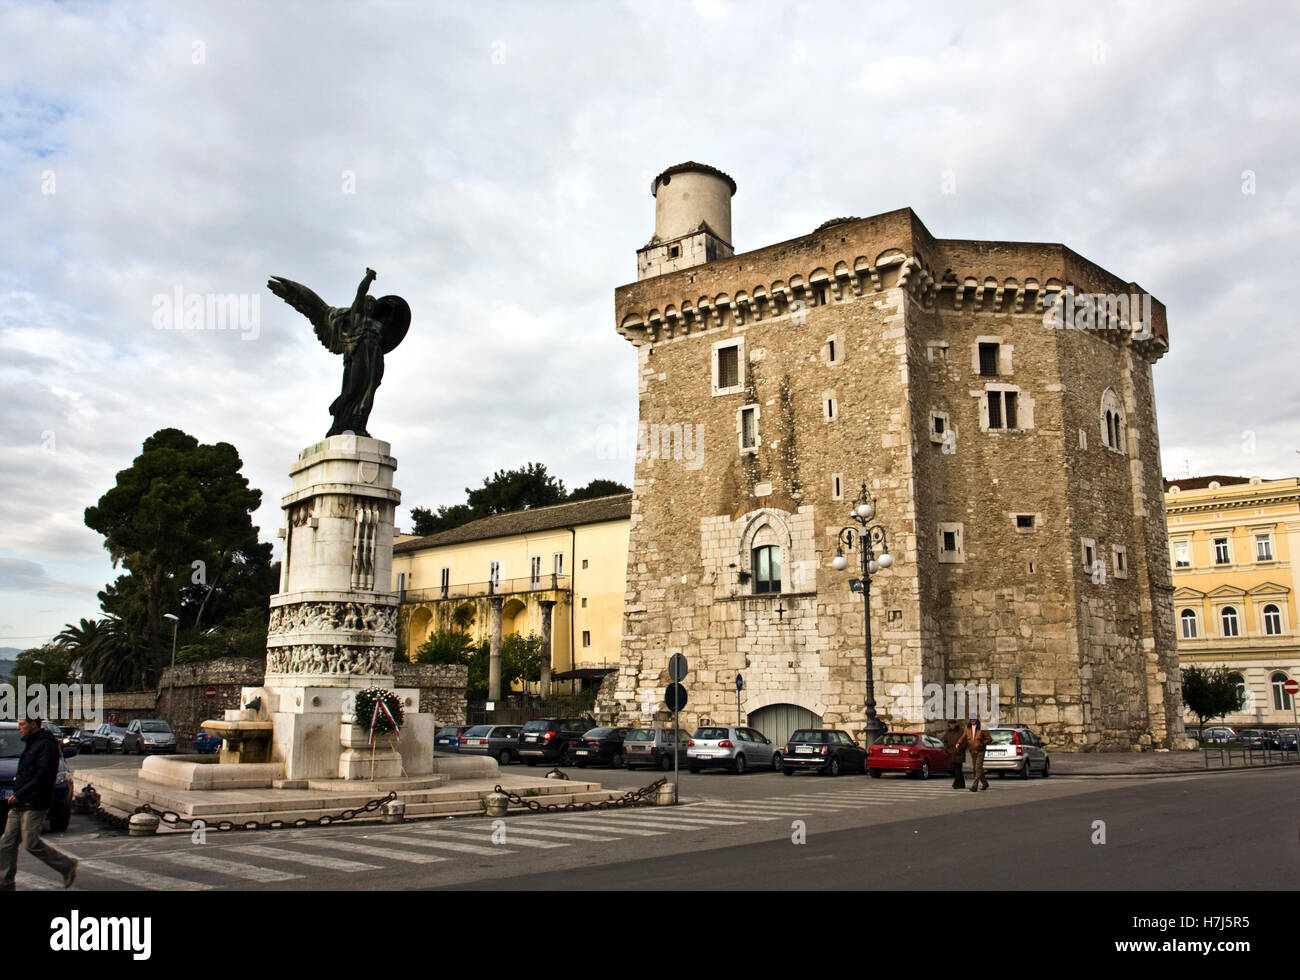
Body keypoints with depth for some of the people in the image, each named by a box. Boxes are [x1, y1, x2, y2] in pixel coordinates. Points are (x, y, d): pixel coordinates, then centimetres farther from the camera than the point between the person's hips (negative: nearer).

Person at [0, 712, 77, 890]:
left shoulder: (46, 745, -14)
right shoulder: (32, 745, 17)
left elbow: (44, 775, -22)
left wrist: (19, 794, -21)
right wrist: (17, 795, 12)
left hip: (34, 805, -10)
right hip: (20, 805, 10)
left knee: (31, 844, -6)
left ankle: (67, 865, 7)